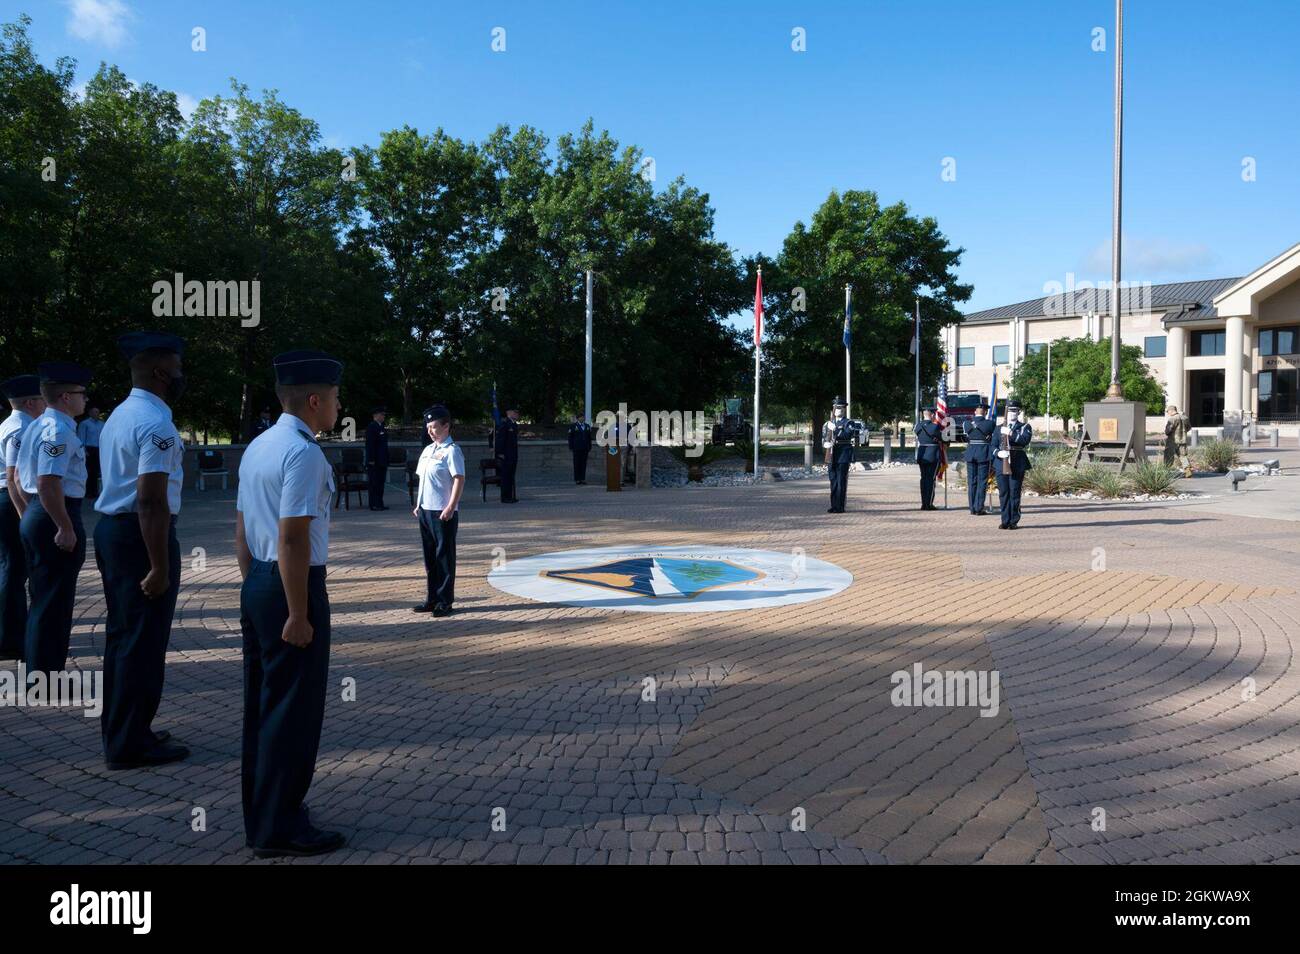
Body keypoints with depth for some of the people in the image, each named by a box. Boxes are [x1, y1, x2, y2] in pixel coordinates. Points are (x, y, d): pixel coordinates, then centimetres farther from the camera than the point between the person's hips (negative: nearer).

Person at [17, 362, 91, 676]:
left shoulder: (37, 426, 14)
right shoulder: (58, 431, -19)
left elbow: (23, 477, 22)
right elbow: (48, 484, -27)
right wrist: (66, 528, -24)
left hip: (34, 514, 11)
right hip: (55, 517, -11)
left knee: (42, 599, 19)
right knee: (54, 603, -3)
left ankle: (36, 669, 30)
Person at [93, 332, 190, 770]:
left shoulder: (120, 415, 15)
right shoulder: (156, 423, -18)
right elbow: (152, 501, -23)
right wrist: (159, 567, -23)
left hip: (111, 530, 10)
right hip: (140, 535, -10)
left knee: (123, 635, 18)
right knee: (143, 642, -1)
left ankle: (120, 731, 30)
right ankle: (130, 744, 8)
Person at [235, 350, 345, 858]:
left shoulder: (258, 447, 12)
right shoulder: (303, 453, -18)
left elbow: (242, 529, 16)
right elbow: (293, 539, -22)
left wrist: (254, 588, 21)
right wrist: (298, 615, -20)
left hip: (256, 585, 10)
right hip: (292, 587, -10)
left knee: (261, 702, 17)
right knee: (293, 710, 0)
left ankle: (262, 810, 31)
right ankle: (278, 828, 10)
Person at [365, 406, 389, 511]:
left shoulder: (382, 427, 17)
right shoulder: (371, 427, -9)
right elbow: (369, 444, -15)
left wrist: (386, 459, 18)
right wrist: (371, 460, -19)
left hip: (382, 461, 8)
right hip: (374, 461, -8)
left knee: (381, 483, 9)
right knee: (374, 483, -5)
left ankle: (380, 504, 13)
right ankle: (374, 505, -2)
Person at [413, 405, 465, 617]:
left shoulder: (451, 451, -11)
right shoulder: (427, 450, 15)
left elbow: (459, 480, -17)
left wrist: (451, 507, -23)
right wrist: (419, 505, 17)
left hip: (443, 512, -8)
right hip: (425, 510, 8)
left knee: (445, 556, -1)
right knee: (429, 556, 13)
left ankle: (445, 601, 6)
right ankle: (432, 598, 22)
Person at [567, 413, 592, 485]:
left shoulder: (587, 426, 14)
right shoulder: (573, 426, 2)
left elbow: (589, 437, 15)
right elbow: (570, 437, 1)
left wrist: (590, 447, 10)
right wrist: (571, 447, -6)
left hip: (585, 448, 3)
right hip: (577, 448, -3)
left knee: (584, 463, 3)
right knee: (577, 464, -2)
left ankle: (583, 479, 6)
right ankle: (577, 479, 2)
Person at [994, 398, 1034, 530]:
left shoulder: (1024, 427, 8)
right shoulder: (1000, 428, 17)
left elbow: (1025, 440, -12)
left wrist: (1011, 433, -24)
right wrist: (998, 453, -11)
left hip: (1017, 464, -3)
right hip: (1001, 463, 3)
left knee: (1014, 493, -3)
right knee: (1003, 493, 2)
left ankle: (1013, 521, 2)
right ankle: (1005, 521, 8)